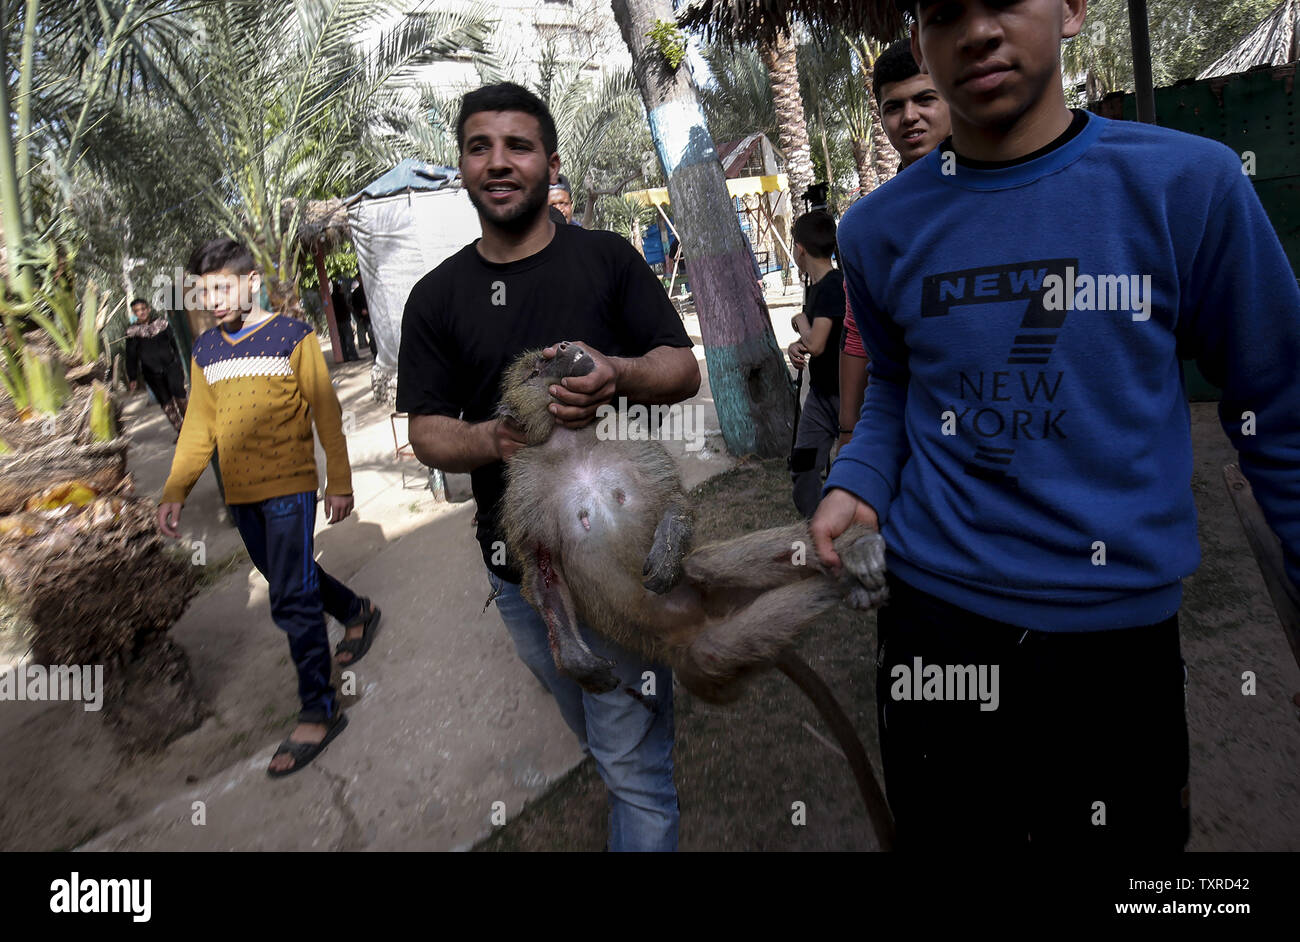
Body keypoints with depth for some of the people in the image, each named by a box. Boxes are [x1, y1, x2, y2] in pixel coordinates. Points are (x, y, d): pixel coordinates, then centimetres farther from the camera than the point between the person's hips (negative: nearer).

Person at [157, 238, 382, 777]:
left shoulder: (292, 338, -6)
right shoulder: (205, 350, 10)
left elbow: (326, 415, -4)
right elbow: (198, 428, 13)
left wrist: (339, 482, -6)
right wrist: (175, 492, 7)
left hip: (289, 489, -6)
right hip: (239, 495, 6)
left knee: (292, 601, -8)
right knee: (291, 581, 18)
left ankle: (319, 712, 2)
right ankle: (357, 613, 45)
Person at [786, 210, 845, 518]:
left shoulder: (834, 285, -18)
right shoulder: (816, 286, 11)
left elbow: (816, 344, -25)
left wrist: (800, 321, -5)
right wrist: (795, 346, -2)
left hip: (845, 395, -9)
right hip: (820, 392, 9)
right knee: (802, 468, 10)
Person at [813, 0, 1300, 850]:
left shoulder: (1188, 183, -7)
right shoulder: (881, 229, 0)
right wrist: (859, 485, -4)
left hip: (1125, 627, -1)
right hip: (934, 619, 2)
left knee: (1131, 834, 18)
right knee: (946, 831, 19)